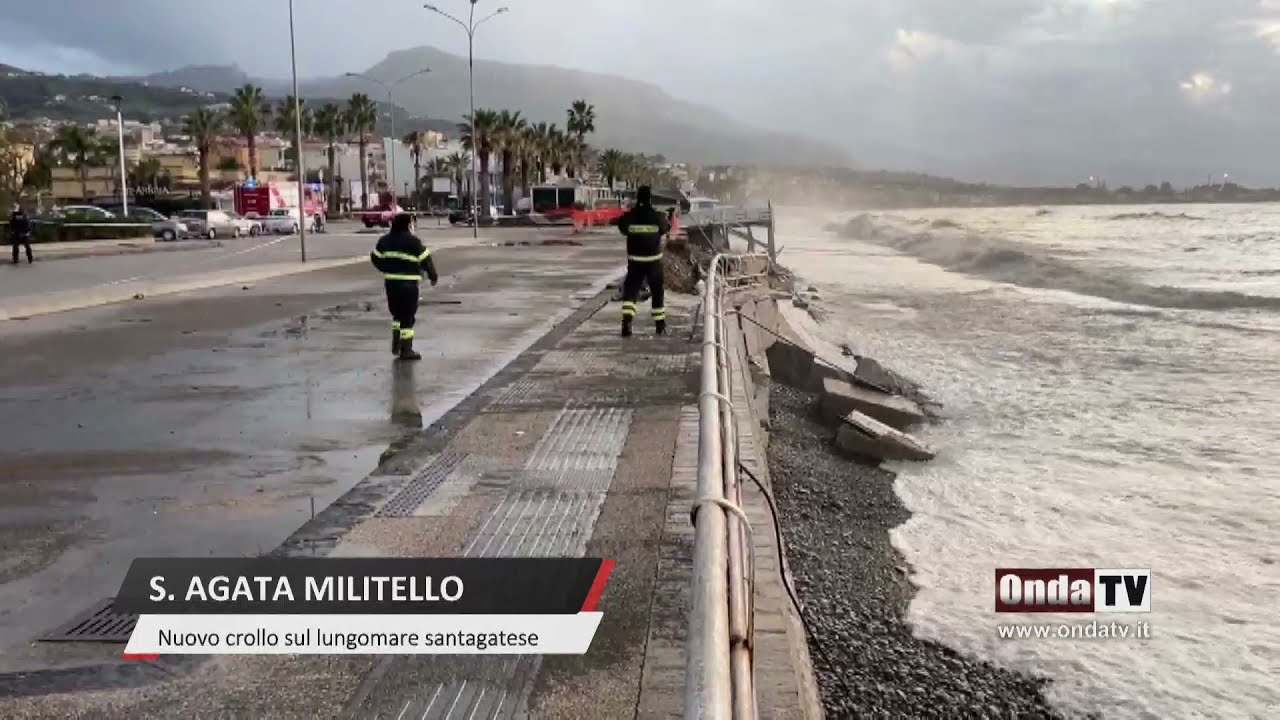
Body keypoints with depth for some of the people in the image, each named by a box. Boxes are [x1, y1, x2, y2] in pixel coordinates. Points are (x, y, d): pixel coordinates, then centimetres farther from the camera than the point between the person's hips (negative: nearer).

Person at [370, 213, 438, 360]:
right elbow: (426, 260, -8)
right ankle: (406, 350, 2)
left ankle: (396, 345, 20)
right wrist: (433, 276, 6)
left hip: (390, 282, 6)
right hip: (408, 283, -6)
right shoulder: (413, 241, -10)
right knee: (408, 316, 0)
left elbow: (375, 258, 12)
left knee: (397, 314, 22)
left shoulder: (384, 240, 8)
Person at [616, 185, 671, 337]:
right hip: (654, 260, 0)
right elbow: (666, 229, 8)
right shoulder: (658, 217, -9)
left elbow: (622, 229, 9)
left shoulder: (629, 216, -9)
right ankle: (660, 324, 23)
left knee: (630, 290, 2)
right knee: (657, 291, 14)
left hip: (635, 260, 0)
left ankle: (627, 320, -21)